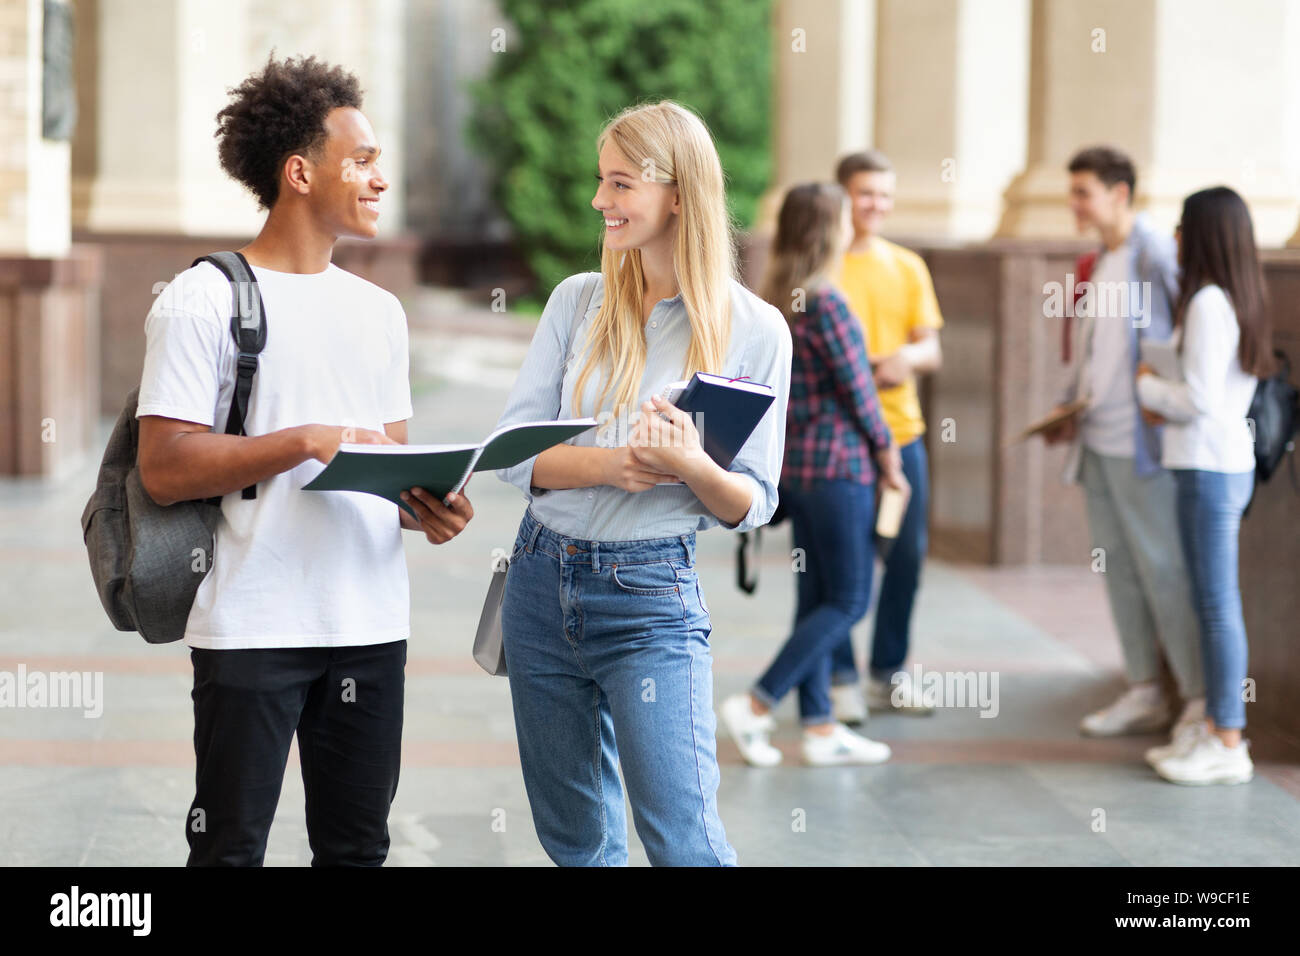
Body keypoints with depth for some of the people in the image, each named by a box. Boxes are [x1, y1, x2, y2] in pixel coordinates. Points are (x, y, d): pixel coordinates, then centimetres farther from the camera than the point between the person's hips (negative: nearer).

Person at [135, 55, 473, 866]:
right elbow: (164, 470, -12)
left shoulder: (379, 310, 16)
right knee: (232, 847, 1)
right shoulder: (204, 300, -5)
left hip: (370, 625, 6)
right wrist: (305, 443, -19)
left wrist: (428, 509, -4)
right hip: (253, 628, -6)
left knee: (358, 846, 11)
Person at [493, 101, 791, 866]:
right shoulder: (579, 301, 4)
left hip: (651, 598, -4)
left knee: (684, 842, -10)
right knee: (575, 838, 12)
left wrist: (692, 465, -23)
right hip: (543, 578, 4)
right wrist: (609, 463, -20)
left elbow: (752, 505, -2)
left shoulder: (755, 332, -5)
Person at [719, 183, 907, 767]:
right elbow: (856, 390, -14)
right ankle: (755, 706, -4)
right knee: (849, 601, -1)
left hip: (796, 463, 9)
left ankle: (820, 729, 15)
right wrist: (886, 451, 0)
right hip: (838, 462, -9)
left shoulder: (777, 298, 9)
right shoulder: (826, 303, -17)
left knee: (816, 598, 11)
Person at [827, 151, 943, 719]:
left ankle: (888, 673, 20)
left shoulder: (908, 267, 13)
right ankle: (840, 678, 8)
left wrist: (908, 355, -13)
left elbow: (932, 352, 9)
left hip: (902, 429, 5)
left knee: (908, 554, 7)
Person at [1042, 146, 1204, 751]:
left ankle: (1201, 699, 2)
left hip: (1140, 441, -9)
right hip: (1097, 439, 9)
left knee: (1162, 567, -5)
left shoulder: (1154, 254, -13)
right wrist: (1069, 407, 13)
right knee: (1119, 567, 12)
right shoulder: (1099, 263, 15)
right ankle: (1144, 692, 21)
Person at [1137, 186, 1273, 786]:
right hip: (1229, 462, 10)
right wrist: (1165, 402, 9)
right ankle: (1217, 726, 21)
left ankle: (1227, 746, -1)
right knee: (1213, 602, 15)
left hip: (1209, 469, -10)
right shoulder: (1239, 300, 13)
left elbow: (1200, 399, -19)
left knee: (1217, 603, -5)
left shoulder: (1208, 304, -16)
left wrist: (1149, 387, -3)